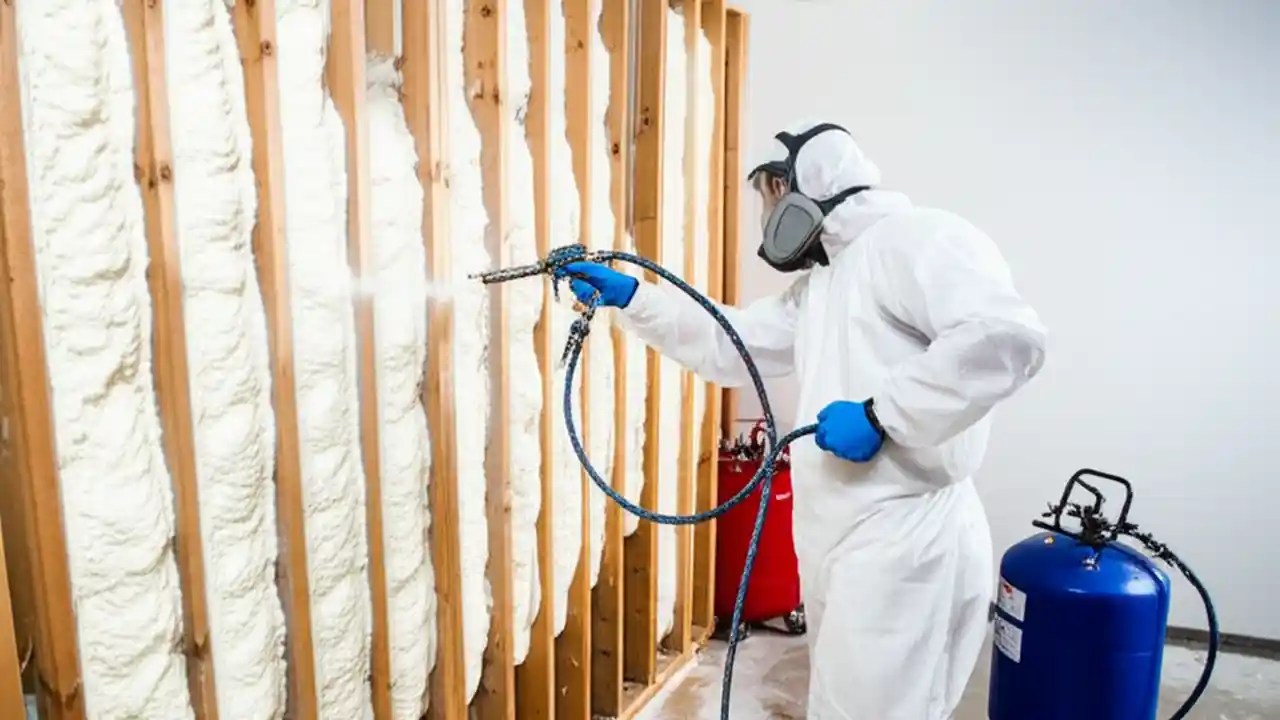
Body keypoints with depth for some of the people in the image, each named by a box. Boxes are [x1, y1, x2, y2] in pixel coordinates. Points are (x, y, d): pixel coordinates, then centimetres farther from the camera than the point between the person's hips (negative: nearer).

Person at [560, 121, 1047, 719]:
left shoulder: (916, 238, -12)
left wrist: (879, 413, -25)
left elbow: (1006, 336, -26)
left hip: (902, 546, -10)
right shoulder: (820, 285, 20)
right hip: (841, 545, 10)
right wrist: (629, 296, 17)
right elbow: (729, 344, 22)